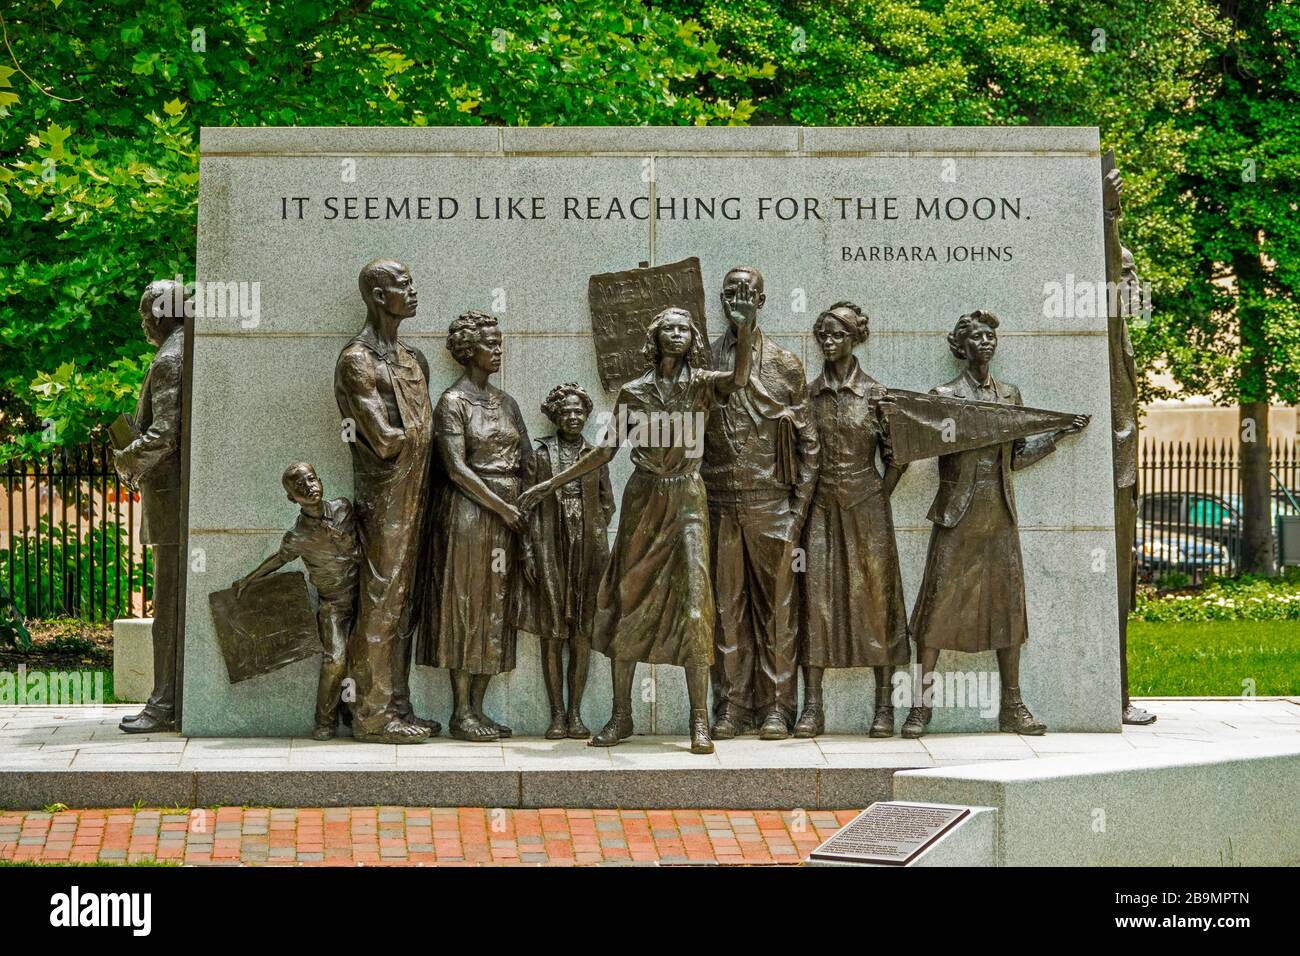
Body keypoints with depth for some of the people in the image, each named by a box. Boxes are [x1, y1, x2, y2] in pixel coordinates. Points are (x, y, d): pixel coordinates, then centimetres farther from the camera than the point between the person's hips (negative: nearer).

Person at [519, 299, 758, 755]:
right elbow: (607, 450, 12)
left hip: (686, 499, -2)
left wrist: (745, 330, -36)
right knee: (628, 602, 2)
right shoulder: (633, 392, 7)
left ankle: (700, 721, -11)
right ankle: (620, 716, 11)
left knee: (693, 605, -12)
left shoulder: (701, 385, 2)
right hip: (642, 500, 2)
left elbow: (739, 379, -20)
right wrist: (552, 483, 11)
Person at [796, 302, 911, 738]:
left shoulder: (875, 394, -1)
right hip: (822, 507, 2)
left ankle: (884, 706, 4)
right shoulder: (808, 394, 5)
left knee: (875, 596, 0)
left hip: (866, 507, -2)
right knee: (817, 597, -2)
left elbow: (895, 457, 2)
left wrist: (876, 502, -1)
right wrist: (805, 499, 4)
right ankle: (812, 706, -1)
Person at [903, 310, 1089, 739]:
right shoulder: (944, 396, 0)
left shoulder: (1010, 395, 13)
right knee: (939, 604, -6)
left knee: (1007, 604, 4)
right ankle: (921, 705, 0)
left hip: (1000, 514, 4)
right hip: (958, 515, -4)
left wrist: (1059, 434, 12)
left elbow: (1016, 455, 17)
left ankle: (1012, 707, 10)